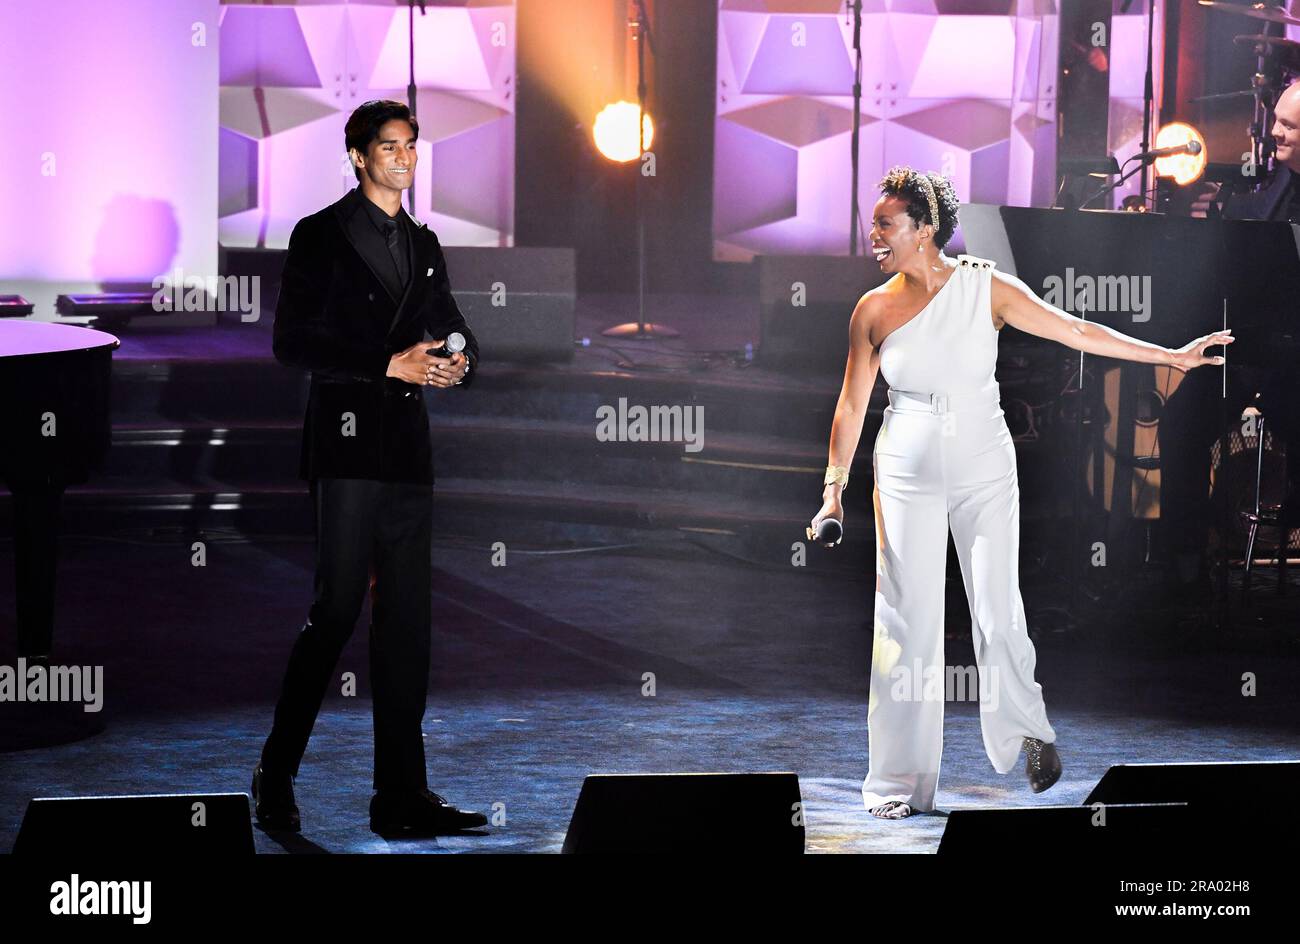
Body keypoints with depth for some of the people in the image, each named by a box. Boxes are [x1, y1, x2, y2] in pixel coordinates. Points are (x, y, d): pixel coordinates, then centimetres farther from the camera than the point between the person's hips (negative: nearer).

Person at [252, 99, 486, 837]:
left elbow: (455, 334, 21)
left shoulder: (423, 246, 19)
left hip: (408, 448, 7)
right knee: (338, 608, -10)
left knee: (407, 621, 4)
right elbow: (293, 342, -10)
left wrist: (456, 362, -3)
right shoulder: (322, 237, -1)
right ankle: (277, 777, 3)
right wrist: (392, 364, -16)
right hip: (349, 443, -7)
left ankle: (403, 797, 5)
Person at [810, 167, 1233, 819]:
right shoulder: (874, 310, -1)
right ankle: (898, 780, 7)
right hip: (908, 473, 1)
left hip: (985, 471, -1)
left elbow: (1075, 331, -2)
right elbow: (852, 403, 6)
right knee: (907, 620, -1)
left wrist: (1171, 356, -3)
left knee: (999, 614, -4)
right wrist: (835, 487, 4)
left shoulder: (985, 288, -5)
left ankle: (1026, 730, 25)